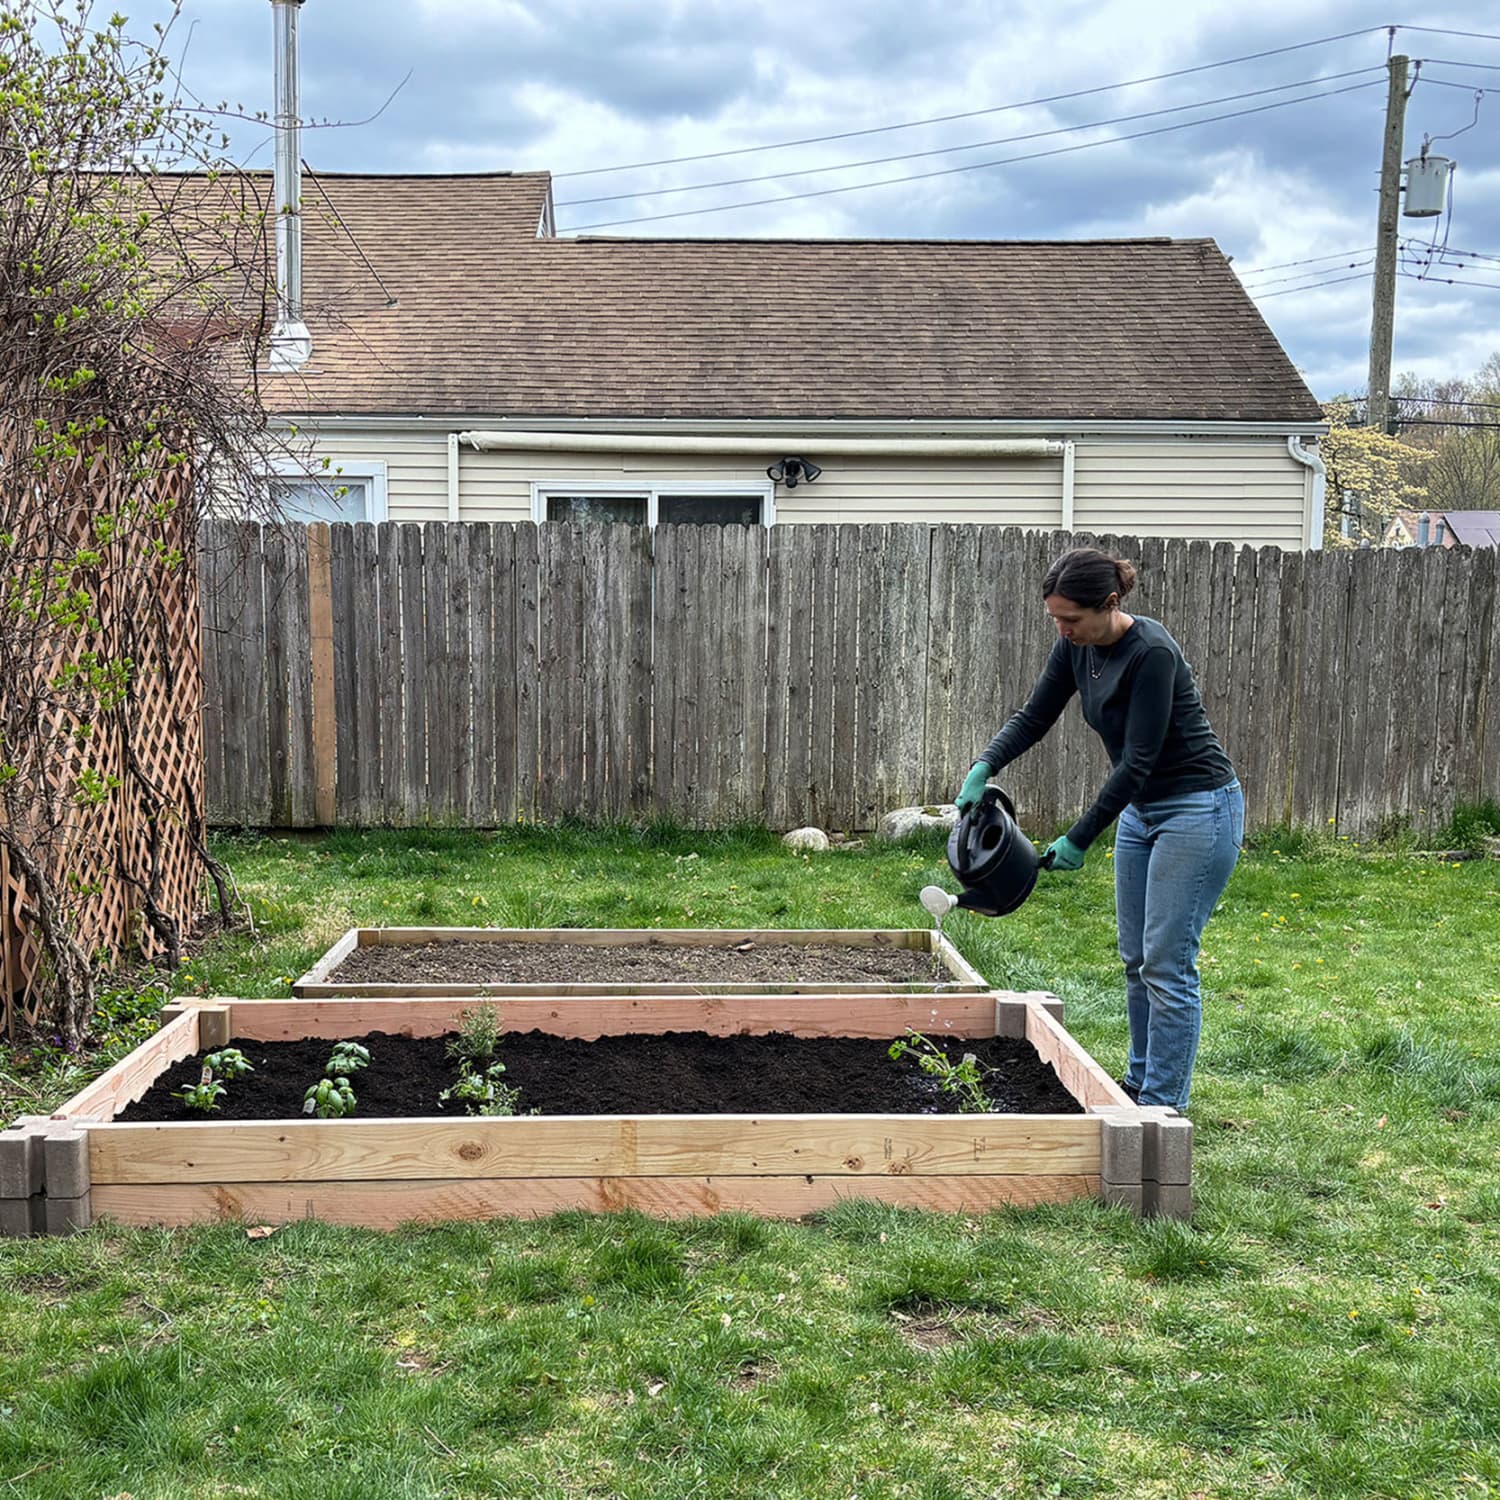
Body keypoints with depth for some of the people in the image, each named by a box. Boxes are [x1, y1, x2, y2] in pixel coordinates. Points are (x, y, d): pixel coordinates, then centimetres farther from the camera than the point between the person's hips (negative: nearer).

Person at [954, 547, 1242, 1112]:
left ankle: (1162, 1106, 2)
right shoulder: (1077, 646, -2)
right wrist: (983, 767, -13)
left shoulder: (1151, 652, -27)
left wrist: (1079, 839, -21)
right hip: (1142, 810, 9)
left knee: (1167, 964, -6)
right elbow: (1034, 716, 5)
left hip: (1198, 810, -9)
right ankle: (1140, 1081, 26)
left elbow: (1137, 760, -26)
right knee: (1136, 959, 14)